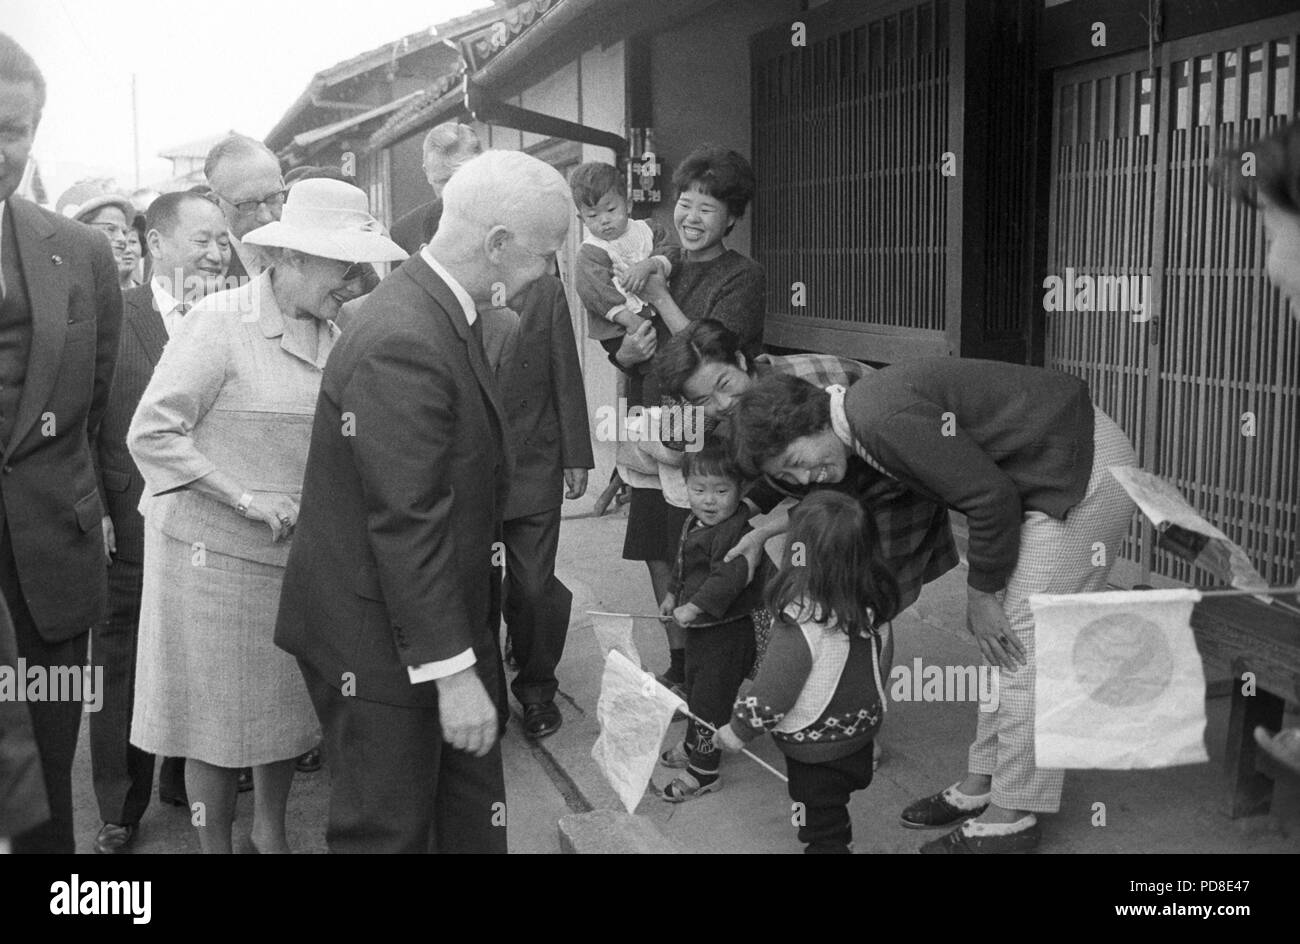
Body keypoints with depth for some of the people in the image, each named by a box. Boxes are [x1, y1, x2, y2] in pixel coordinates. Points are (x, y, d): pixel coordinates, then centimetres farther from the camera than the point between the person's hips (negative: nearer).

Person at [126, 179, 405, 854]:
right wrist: (245, 498, -20)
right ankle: (215, 844, 23)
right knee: (218, 716, 5)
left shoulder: (332, 334, 6)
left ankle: (272, 835, 35)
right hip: (217, 550, -6)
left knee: (289, 700, 15)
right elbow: (150, 432, -15)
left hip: (301, 550, 6)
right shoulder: (220, 320, -14)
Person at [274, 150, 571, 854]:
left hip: (441, 618, 10)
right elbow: (407, 523, -27)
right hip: (380, 643, -10)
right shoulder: (401, 341, -26)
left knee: (474, 816, 20)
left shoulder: (438, 310, 6)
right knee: (390, 828, 7)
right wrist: (453, 671, -23)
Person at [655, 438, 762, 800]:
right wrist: (673, 594, 22)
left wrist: (695, 606, -33)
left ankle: (704, 771, 11)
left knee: (710, 697, -1)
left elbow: (729, 576, -34)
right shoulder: (695, 524, 5)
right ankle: (694, 745, 46)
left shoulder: (737, 531, -26)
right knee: (695, 686, 26)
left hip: (726, 631, -10)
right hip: (699, 627, 10)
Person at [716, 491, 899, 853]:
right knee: (835, 816, 27)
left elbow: (771, 694, -24)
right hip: (861, 730, 7)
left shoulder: (799, 629, -31)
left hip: (815, 750, -7)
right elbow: (879, 665, 6)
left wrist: (739, 730, -10)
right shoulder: (867, 607, -10)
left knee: (821, 828, 10)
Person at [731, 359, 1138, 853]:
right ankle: (981, 784, 25)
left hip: (1087, 472, -10)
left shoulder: (886, 420, -24)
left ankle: (1011, 816, 6)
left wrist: (981, 595, -11)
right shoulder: (865, 415, 6)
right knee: (1006, 640, 14)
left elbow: (990, 497, -22)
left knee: (1024, 642, -5)